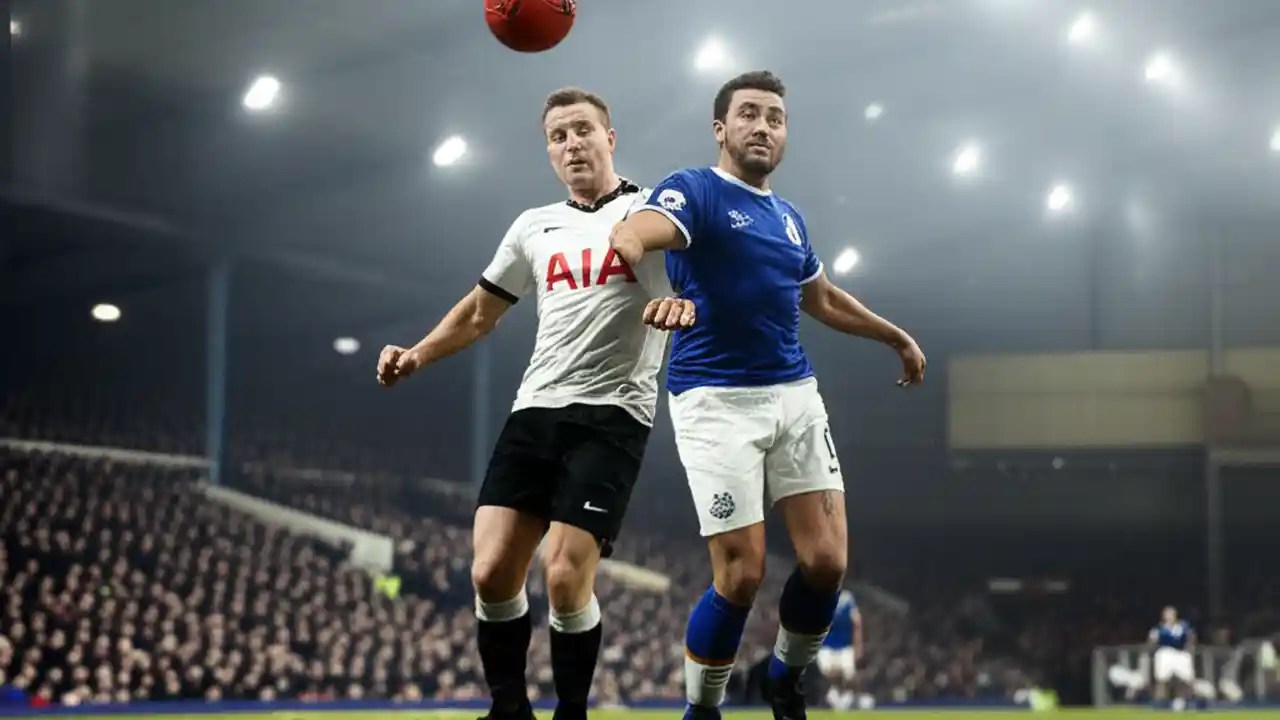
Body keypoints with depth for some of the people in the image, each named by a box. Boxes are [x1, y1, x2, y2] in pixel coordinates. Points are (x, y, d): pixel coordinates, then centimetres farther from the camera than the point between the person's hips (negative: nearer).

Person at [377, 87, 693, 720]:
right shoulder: (535, 228, 17)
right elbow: (480, 312, 28)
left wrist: (685, 305, -38)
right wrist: (417, 355, 13)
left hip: (611, 413, -5)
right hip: (534, 410, 5)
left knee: (565, 577, -17)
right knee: (491, 572, -6)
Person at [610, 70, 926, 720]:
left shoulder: (789, 218, 16)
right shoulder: (694, 192, -6)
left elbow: (822, 299, 34)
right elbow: (637, 228, -29)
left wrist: (896, 337, 42)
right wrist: (631, 241, -53)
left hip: (794, 395, 6)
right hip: (716, 401, -6)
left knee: (825, 561, -3)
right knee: (741, 574, -9)